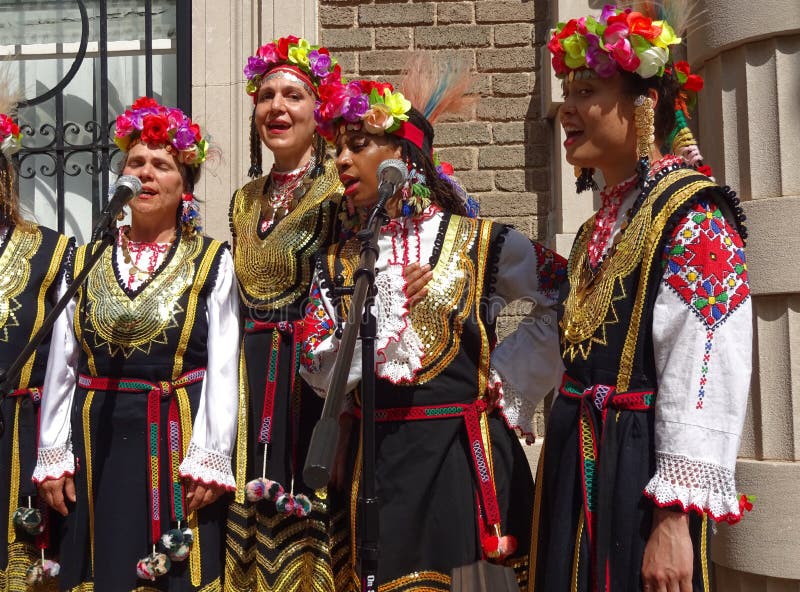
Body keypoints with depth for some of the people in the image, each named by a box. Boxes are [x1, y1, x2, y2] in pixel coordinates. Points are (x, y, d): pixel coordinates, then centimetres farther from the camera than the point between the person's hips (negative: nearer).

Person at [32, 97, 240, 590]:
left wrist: (209, 457, -12)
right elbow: (61, 366, 8)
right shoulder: (87, 262, 9)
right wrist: (53, 455, 3)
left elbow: (222, 371, -6)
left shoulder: (212, 263, -1)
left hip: (178, 441, -3)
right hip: (97, 445, 3)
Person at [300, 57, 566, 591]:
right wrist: (381, 311, -14)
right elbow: (319, 370, -2)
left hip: (460, 459, -2)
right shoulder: (337, 261, 7)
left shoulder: (480, 243, -2)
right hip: (371, 462, 3)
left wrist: (509, 378, -3)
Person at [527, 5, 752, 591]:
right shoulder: (599, 228, 13)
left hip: (641, 472, -8)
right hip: (575, 465, 8)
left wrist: (677, 518, -22)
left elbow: (706, 379, -19)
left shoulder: (693, 216, -13)